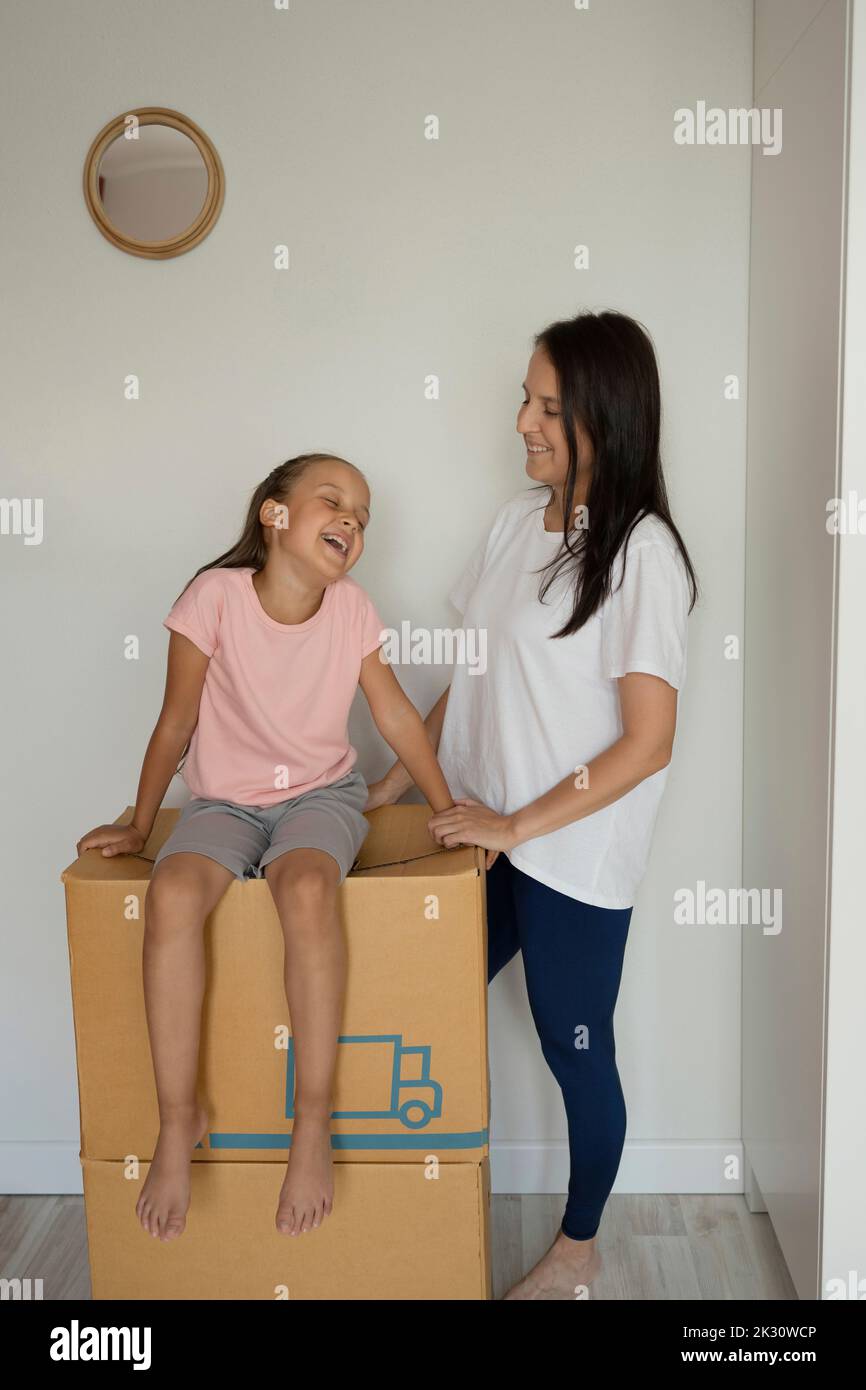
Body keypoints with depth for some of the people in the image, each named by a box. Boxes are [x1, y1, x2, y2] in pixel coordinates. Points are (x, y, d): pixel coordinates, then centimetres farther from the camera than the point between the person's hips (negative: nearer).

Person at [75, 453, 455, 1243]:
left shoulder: (352, 609, -6)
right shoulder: (217, 595, -13)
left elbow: (396, 715, 4)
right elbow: (177, 723, -5)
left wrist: (449, 811, 3)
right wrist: (140, 828, 2)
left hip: (322, 794, 1)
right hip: (226, 799, 0)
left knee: (306, 890, -34)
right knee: (172, 895, -31)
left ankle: (313, 1118, -18)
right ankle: (180, 1119, -13)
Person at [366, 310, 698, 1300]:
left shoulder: (641, 552, -16)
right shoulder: (519, 517, 5)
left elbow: (647, 743, -18)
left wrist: (517, 824, -16)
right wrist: (400, 776, 9)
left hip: (574, 854, -6)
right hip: (483, 832, 7)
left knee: (574, 1050, 10)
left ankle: (577, 1248, 35)